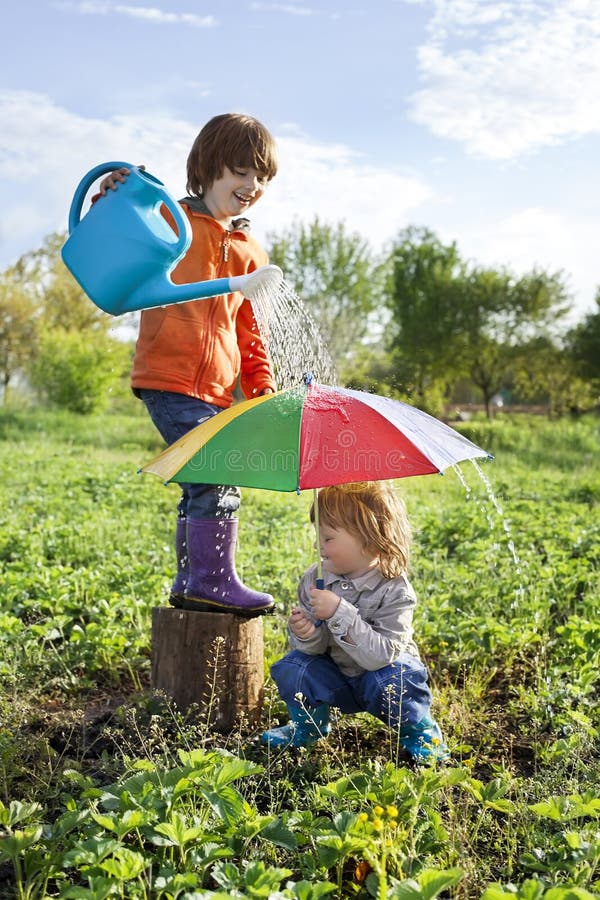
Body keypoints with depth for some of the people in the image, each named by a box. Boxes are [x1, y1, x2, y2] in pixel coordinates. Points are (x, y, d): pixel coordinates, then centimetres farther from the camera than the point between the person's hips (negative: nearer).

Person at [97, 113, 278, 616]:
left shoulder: (251, 253, 16)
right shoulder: (168, 221, 1)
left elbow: (252, 334, 19)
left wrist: (263, 387, 10)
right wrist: (110, 202, -16)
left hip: (217, 389, 7)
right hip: (167, 381, -6)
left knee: (202, 488, 12)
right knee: (218, 478, -15)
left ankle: (190, 583, 23)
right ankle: (214, 581, -6)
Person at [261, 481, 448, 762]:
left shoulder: (395, 591, -25)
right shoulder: (314, 579, -13)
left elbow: (381, 655, -35)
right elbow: (317, 647, -9)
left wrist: (339, 613, -43)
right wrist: (308, 636, -34)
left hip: (379, 671, -3)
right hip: (335, 677, 4)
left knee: (390, 680, -35)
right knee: (292, 668, -21)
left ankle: (419, 731, 0)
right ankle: (308, 726, 12)